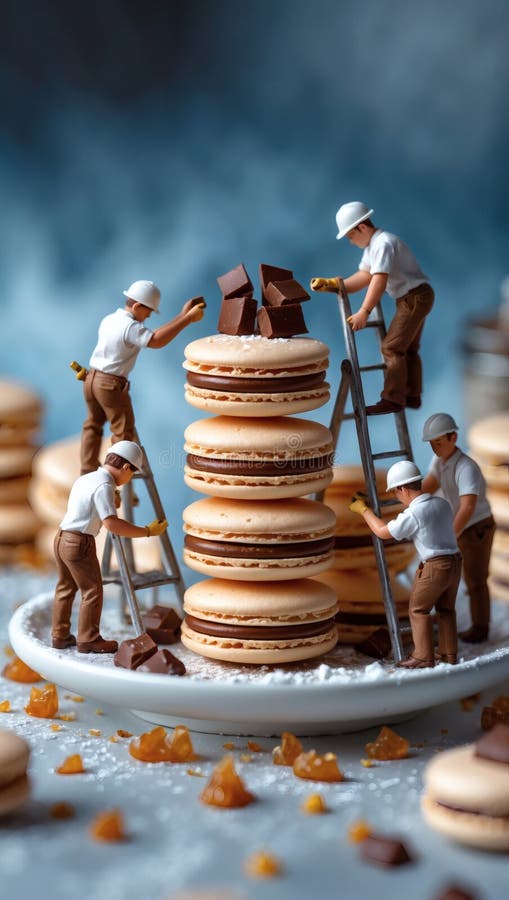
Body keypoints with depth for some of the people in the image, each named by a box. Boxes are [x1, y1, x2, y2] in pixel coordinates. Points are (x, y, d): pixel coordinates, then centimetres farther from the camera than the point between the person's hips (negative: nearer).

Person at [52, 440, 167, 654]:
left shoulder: (85, 478, 11)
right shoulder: (104, 486, -17)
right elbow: (111, 524, -28)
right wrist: (147, 531, -24)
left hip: (61, 538, 9)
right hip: (80, 543, -9)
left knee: (66, 588, 18)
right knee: (92, 591, 2)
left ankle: (60, 636, 26)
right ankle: (88, 640, 9)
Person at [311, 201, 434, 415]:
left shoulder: (383, 243, -22)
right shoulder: (372, 246, 10)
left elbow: (379, 280, -31)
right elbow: (364, 277, 7)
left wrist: (364, 313, -36)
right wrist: (332, 284, -4)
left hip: (416, 298, -11)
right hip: (412, 299, 11)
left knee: (391, 347, -12)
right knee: (407, 349, 18)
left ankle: (392, 399, -11)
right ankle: (412, 396, 26)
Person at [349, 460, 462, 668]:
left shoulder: (412, 515, -17)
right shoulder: (442, 503, 5)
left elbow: (383, 532, -3)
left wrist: (363, 509, 9)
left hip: (434, 567, -7)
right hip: (455, 562, 7)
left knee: (418, 609, 9)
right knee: (445, 608, 21)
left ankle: (423, 656, 9)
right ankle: (449, 654, 24)